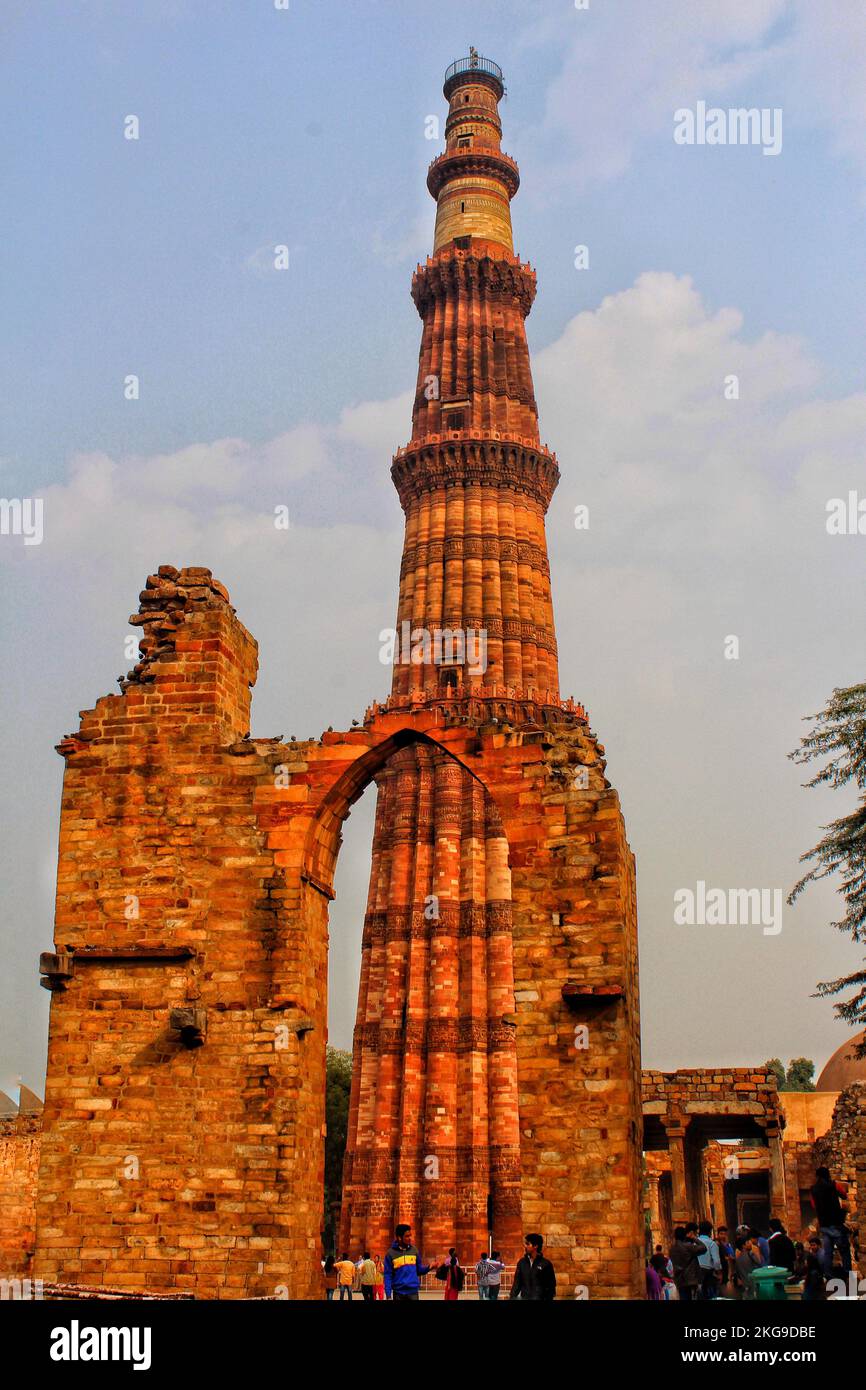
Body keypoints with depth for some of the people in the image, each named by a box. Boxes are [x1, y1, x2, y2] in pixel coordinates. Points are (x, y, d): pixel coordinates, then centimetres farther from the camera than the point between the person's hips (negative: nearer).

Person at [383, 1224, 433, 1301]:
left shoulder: (414, 1250, 5)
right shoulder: (391, 1253, -5)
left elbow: (419, 1270, 13)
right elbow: (388, 1275, -4)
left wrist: (428, 1267, -8)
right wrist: (388, 1295, -10)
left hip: (413, 1292, 2)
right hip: (398, 1293, -2)